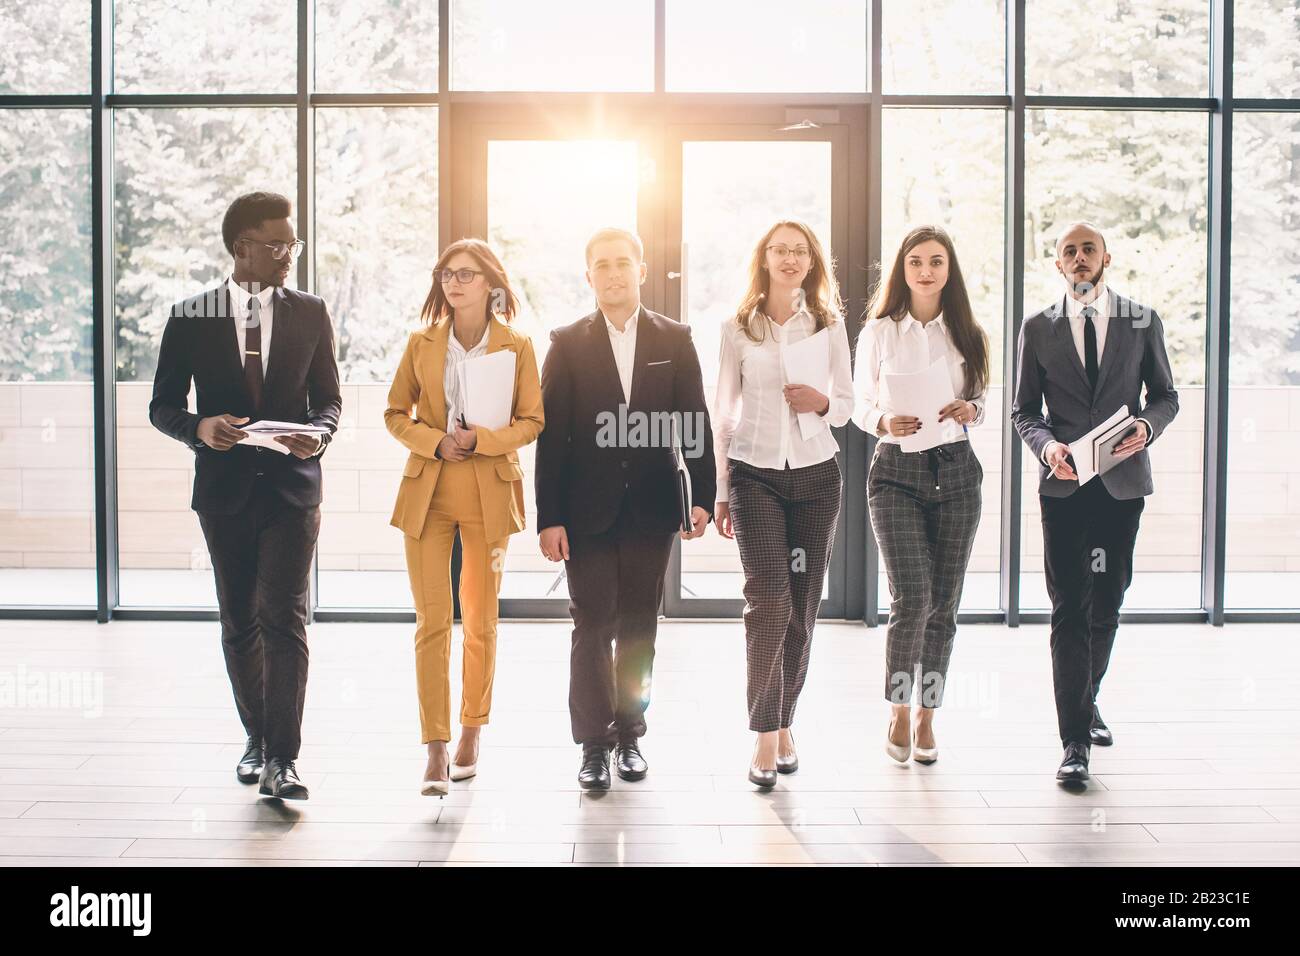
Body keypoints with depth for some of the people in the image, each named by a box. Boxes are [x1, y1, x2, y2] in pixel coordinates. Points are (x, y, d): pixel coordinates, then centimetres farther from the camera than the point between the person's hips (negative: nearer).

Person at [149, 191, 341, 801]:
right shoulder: (191, 317, 2)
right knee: (239, 623, 11)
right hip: (224, 491, 1)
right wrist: (199, 428, -18)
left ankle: (282, 760, -10)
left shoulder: (310, 314, 5)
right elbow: (163, 407, 4)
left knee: (284, 618, -11)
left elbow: (329, 398, 11)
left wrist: (319, 432, -12)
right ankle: (257, 739, 28)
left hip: (291, 486, -1)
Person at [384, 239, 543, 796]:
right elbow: (396, 413, 10)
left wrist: (481, 439, -15)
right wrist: (435, 441, -9)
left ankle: (471, 734, 26)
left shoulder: (516, 346, 1)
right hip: (427, 493, 1)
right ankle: (435, 751, -2)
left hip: (488, 494, -1)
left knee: (480, 620, 9)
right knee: (432, 623, -5)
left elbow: (531, 421, 1)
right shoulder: (422, 344, 6)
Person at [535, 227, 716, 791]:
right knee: (593, 627, -1)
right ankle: (594, 744, 7)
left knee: (638, 628, 8)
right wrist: (549, 518, -6)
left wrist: (701, 498, -3)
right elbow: (551, 435, -1)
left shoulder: (674, 341, 7)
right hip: (588, 511, -1)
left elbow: (694, 423, 6)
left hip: (651, 510, 1)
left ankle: (629, 734, 20)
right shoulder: (568, 344, 3)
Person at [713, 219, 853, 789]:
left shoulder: (829, 326, 7)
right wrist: (720, 490, 4)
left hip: (816, 473, 2)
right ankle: (764, 738, -8)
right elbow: (723, 414, 6)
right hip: (755, 474, -2)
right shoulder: (738, 330, 4)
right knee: (768, 598, -14)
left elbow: (846, 404, 12)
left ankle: (783, 725, 19)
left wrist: (822, 403, -11)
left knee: (802, 607, 5)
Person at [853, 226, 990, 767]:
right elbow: (860, 405, 6)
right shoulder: (878, 332, 3)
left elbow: (983, 399, 14)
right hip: (897, 470, -2)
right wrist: (885, 423, -15)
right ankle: (899, 712, 4)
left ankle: (926, 718, 18)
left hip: (956, 470, 3)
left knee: (944, 602, 4)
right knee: (911, 597, -15)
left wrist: (970, 409, -8)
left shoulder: (968, 335, 8)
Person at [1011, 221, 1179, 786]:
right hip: (1063, 485, -1)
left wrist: (1146, 427, -11)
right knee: (1069, 609, -5)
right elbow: (1024, 410, 7)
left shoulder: (1142, 323, 8)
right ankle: (1075, 740, -3)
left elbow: (1166, 395, 11)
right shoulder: (1038, 329, 6)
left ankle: (1087, 701, 35)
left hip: (1122, 483, 1)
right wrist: (1047, 445, -13)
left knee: (1107, 605, 10)